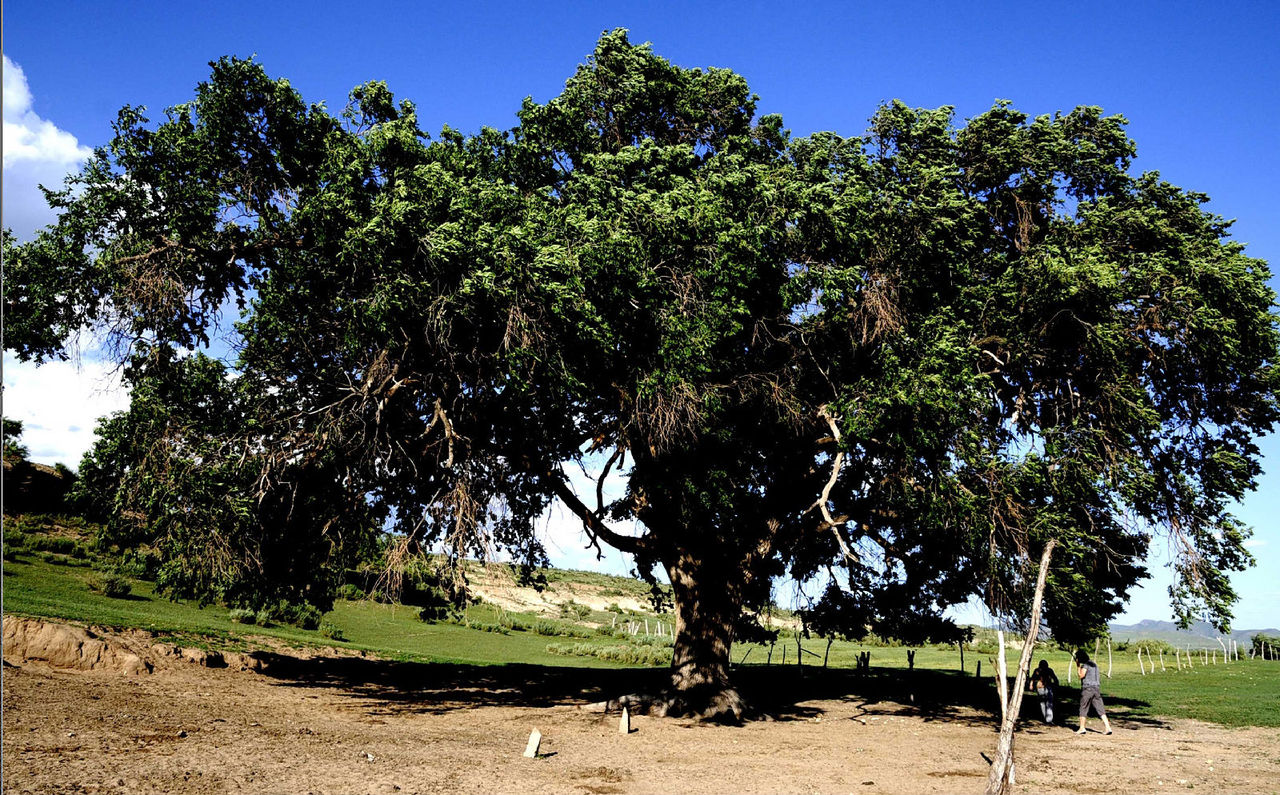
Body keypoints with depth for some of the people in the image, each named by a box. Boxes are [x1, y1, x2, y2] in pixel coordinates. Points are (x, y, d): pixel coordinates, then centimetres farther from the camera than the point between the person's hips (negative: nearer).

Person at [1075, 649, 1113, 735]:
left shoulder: (1085, 665, -10)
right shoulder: (1094, 664, 17)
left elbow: (1081, 675, -19)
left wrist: (1078, 666, -13)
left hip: (1087, 689, -7)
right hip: (1096, 688, 7)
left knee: (1083, 709, 4)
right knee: (1100, 709, 3)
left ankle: (1082, 728, 8)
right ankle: (1108, 727, -7)